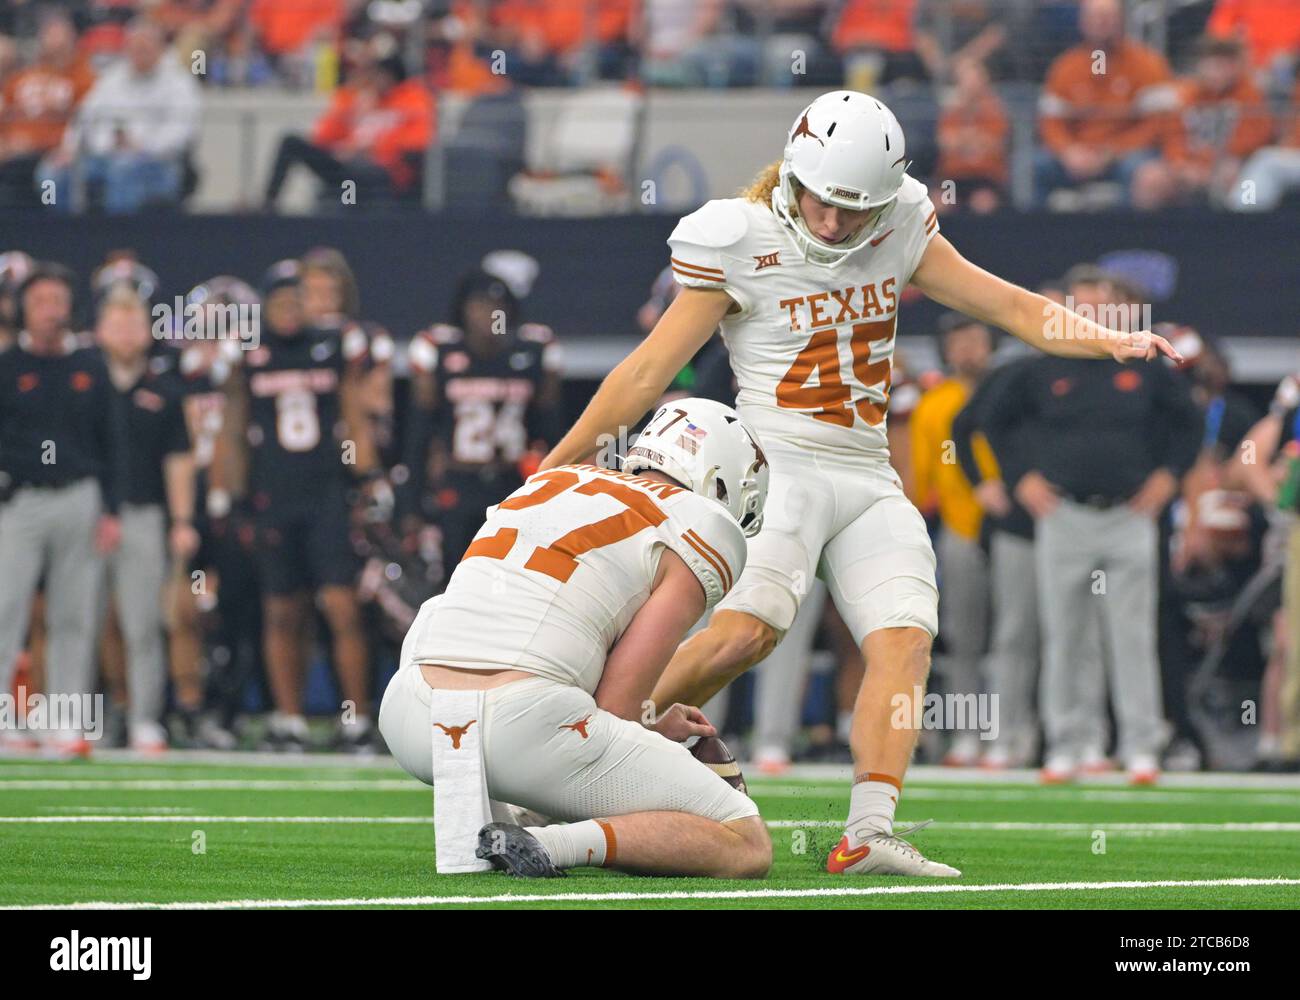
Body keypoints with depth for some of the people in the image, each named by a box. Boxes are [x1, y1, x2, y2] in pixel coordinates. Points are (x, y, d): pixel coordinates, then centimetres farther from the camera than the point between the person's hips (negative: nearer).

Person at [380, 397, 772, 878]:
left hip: (411, 725, 6)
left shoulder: (547, 482, 27)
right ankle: (548, 844, -14)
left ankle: (470, 832, 21)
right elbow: (616, 705, -1)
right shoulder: (706, 530, 7)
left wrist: (649, 726, 39)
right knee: (746, 847, 6)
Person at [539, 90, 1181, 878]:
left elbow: (1013, 308, 12)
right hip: (778, 466, -5)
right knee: (748, 629, -28)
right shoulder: (739, 244, -5)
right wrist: (553, 470, -3)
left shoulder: (899, 234, 8)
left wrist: (1112, 341, -5)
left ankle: (870, 835, -23)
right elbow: (649, 372, -3)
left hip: (869, 484, 5)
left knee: (906, 640, -15)